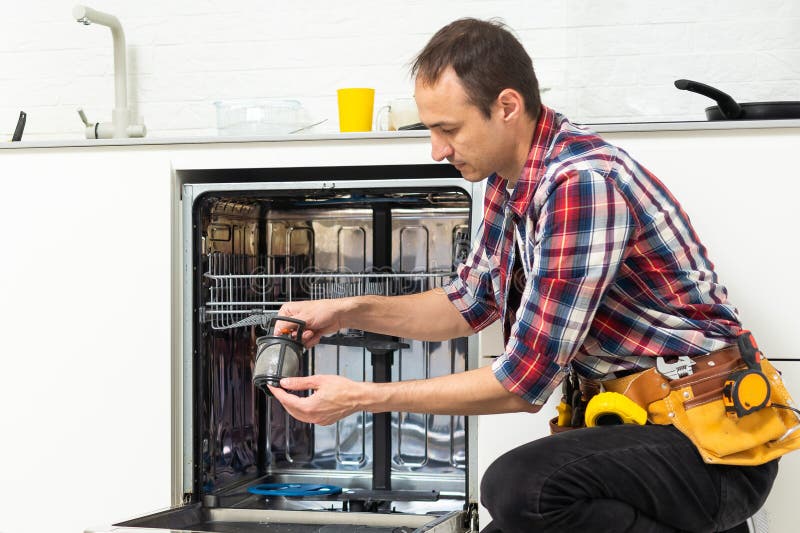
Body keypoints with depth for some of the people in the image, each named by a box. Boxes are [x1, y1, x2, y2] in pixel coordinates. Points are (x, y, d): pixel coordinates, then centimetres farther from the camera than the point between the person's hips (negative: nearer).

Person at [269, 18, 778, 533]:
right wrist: (349, 311, 5)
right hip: (634, 416, 9)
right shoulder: (509, 178, 6)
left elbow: (524, 383, -23)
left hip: (713, 442, -9)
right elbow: (471, 304, 19)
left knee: (518, 489, -33)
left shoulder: (583, 183, -24)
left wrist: (359, 398, -17)